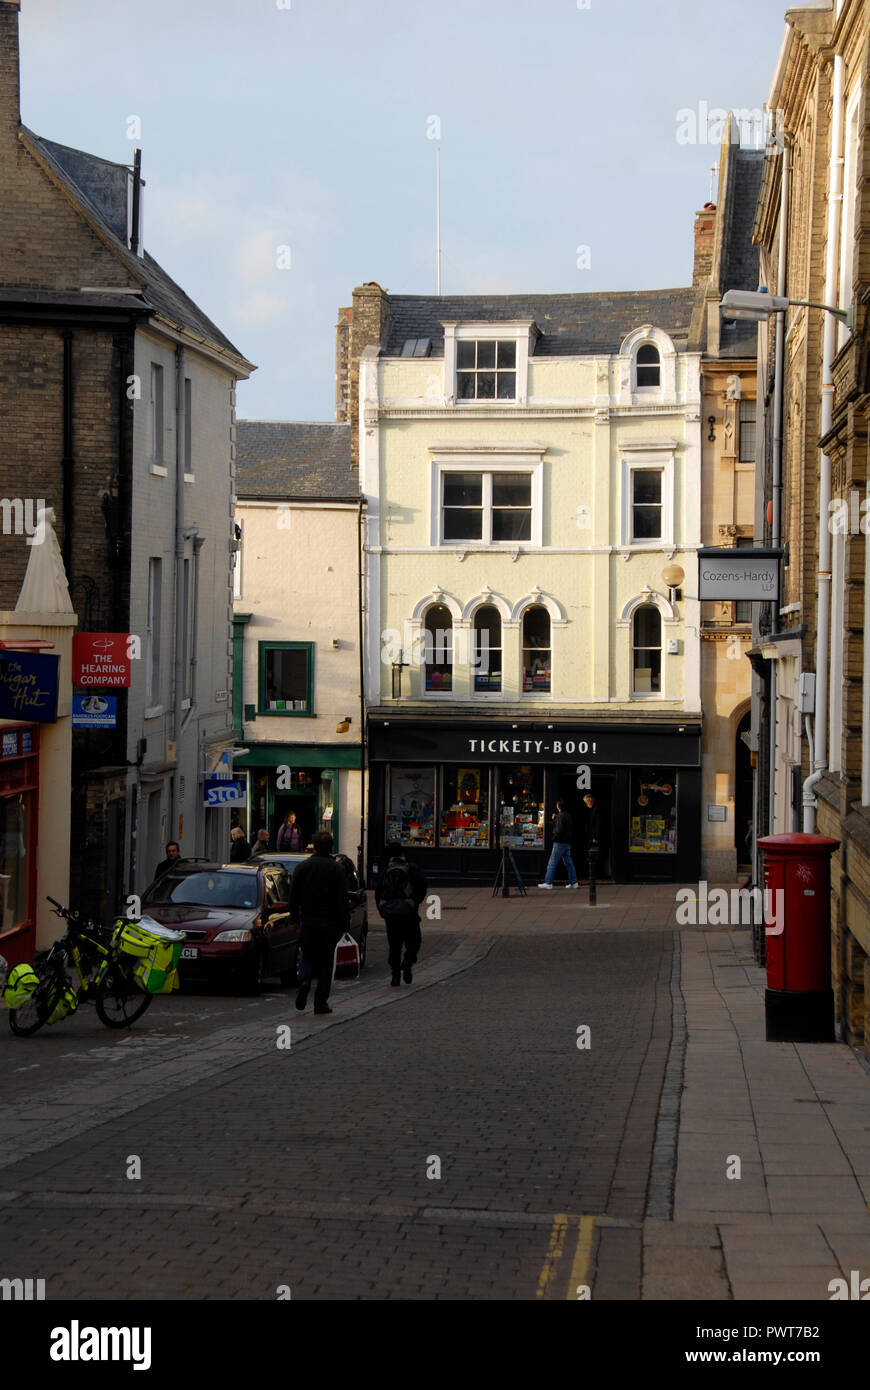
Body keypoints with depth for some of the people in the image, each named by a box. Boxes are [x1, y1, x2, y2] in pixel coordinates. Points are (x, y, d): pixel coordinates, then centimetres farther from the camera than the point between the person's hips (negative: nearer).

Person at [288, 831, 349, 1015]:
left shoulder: (302, 867, 1)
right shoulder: (336, 869, -5)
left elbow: (294, 896, 5)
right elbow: (343, 901, -5)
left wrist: (295, 919, 14)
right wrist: (344, 924, 0)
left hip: (308, 922, 2)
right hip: (329, 924, -2)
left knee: (308, 958, 16)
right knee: (326, 962, 6)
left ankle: (304, 981, -15)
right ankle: (321, 1003, 4)